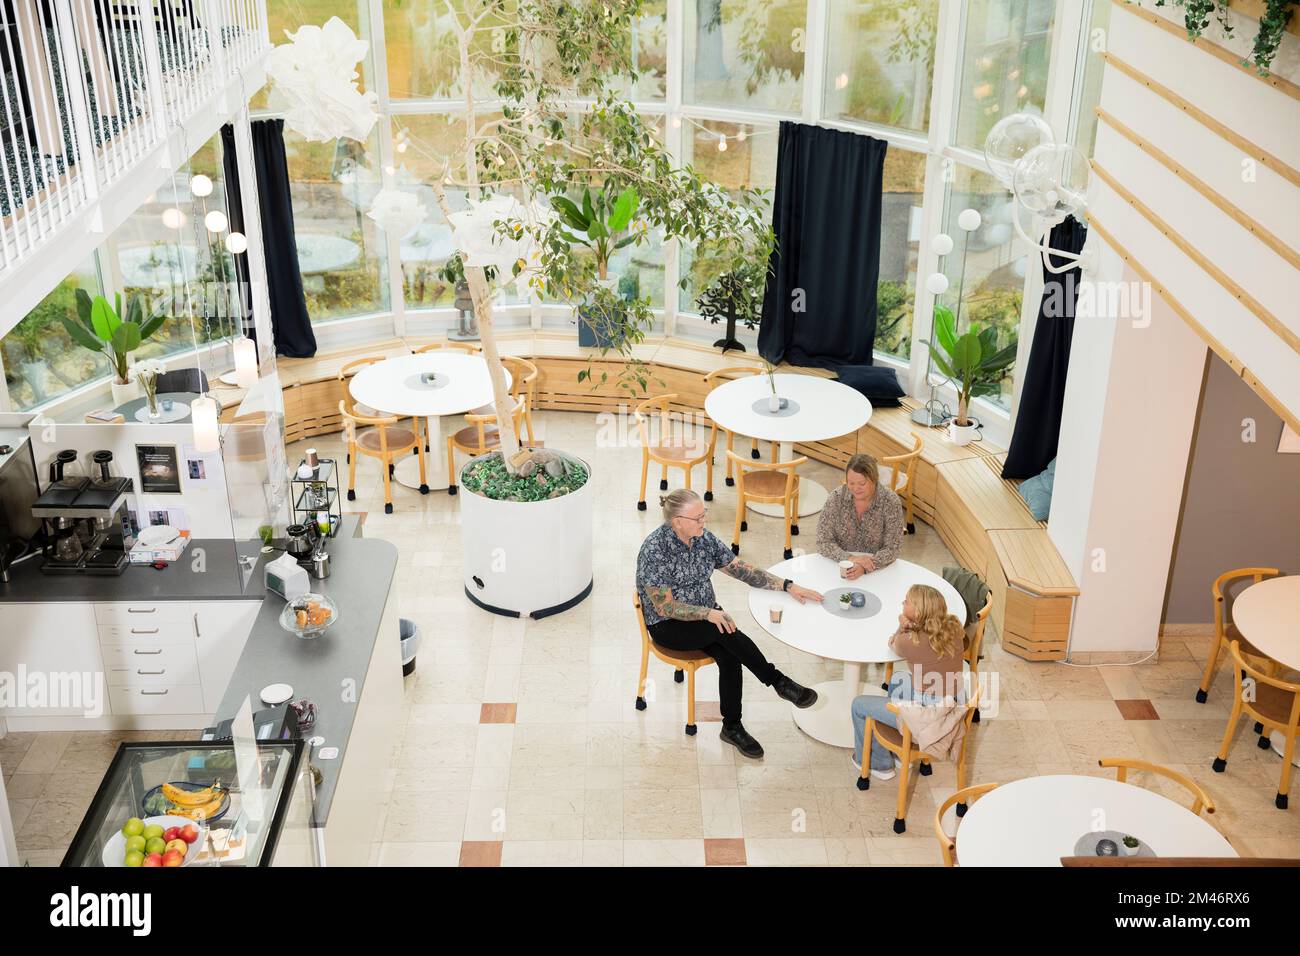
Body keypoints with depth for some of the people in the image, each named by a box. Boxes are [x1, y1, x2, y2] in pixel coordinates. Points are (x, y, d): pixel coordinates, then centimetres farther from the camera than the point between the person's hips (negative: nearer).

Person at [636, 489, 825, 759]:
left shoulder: (704, 537, -1)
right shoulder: (655, 550, -21)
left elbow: (741, 569, 4)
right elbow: (664, 606, -21)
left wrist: (787, 585, -5)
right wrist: (709, 614, -32)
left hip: (706, 613, 6)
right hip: (668, 626, -6)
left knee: (729, 655, -24)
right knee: (725, 630, -31)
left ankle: (732, 727, -11)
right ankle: (778, 682, -20)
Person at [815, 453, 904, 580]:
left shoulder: (890, 502, -12)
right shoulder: (836, 498, -9)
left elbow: (892, 549, -11)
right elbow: (823, 542, -8)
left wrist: (863, 568, -27)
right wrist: (850, 558, -25)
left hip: (878, 570, 0)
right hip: (840, 567, 0)